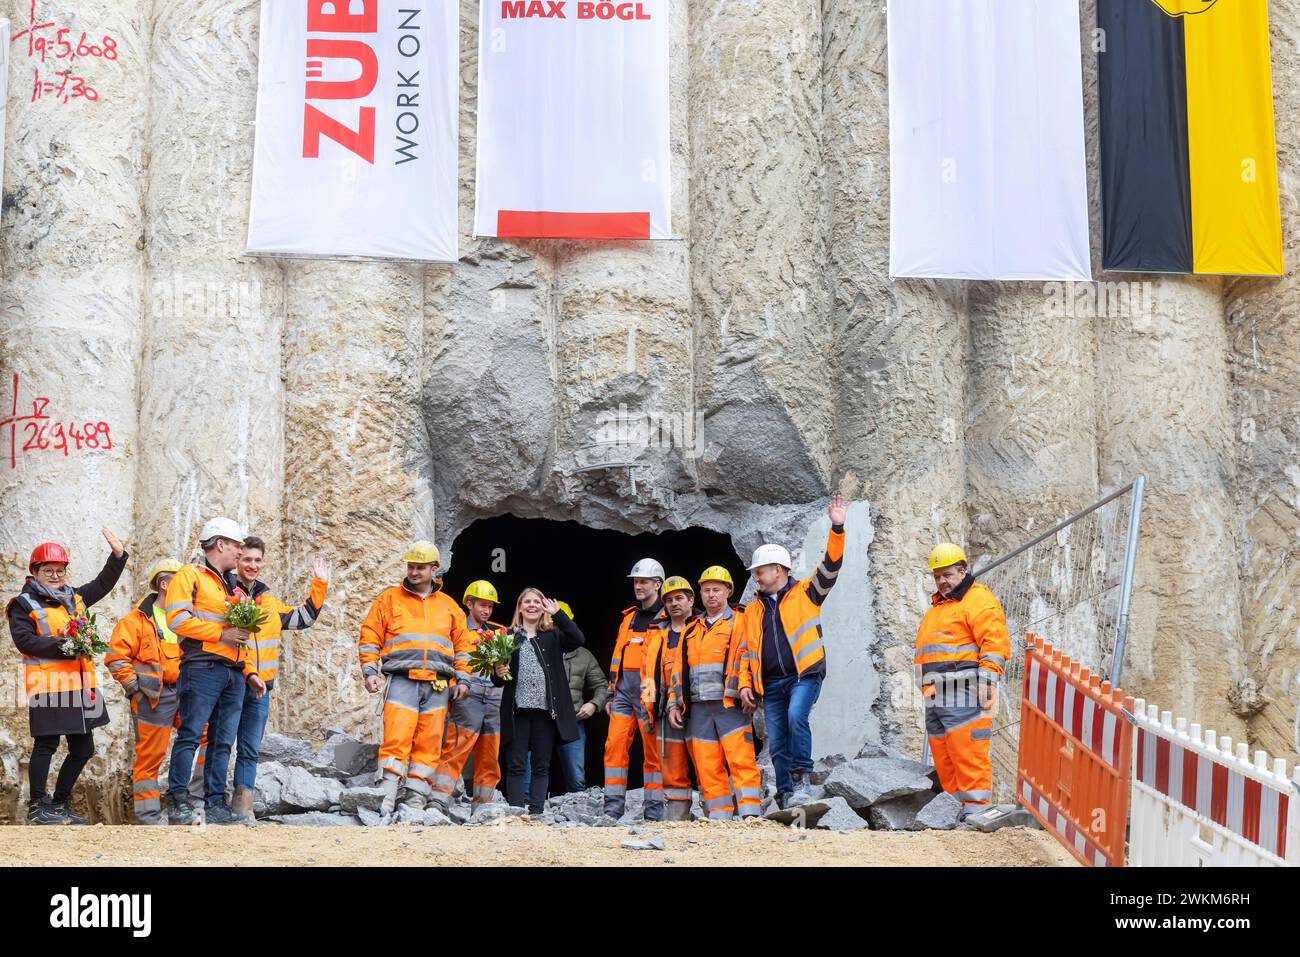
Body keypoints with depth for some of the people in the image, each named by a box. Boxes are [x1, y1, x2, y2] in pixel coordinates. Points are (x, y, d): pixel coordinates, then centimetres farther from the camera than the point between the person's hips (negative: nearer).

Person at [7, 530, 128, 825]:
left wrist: (118, 555, 16)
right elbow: (24, 640, -13)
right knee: (46, 744, -6)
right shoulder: (25, 604, -2)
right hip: (48, 686, -7)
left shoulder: (75, 598, 17)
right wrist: (60, 644, -21)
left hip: (79, 684, 7)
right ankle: (37, 807, 4)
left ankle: (60, 805, 22)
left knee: (83, 748, 11)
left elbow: (102, 584, 27)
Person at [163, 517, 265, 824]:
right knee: (191, 735, -9)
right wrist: (221, 633, -12)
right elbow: (177, 618, -12)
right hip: (203, 669, -8)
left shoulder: (232, 584, 26)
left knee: (223, 741, 6)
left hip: (234, 673, 8)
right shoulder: (190, 575, 1)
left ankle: (215, 804, 8)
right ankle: (178, 802, -6)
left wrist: (250, 672, 18)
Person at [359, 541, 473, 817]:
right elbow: (370, 637, 9)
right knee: (396, 737, -15)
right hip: (402, 680, -3)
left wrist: (462, 679, 10)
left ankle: (415, 799, 4)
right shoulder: (390, 598, 12)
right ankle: (387, 797, -14)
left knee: (428, 743, -1)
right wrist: (370, 672, -3)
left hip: (438, 684, 3)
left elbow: (462, 644, 20)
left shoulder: (448, 605, 19)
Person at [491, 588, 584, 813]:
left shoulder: (553, 635, 10)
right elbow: (497, 680, 12)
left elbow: (578, 640, -9)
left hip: (546, 709, 1)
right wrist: (498, 674, -12)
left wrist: (557, 614, -13)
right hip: (517, 709, 0)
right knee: (516, 765, -1)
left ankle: (536, 812, 6)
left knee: (542, 765, 3)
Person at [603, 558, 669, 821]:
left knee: (653, 751, -3)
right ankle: (613, 807, 2)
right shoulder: (629, 618, 20)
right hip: (624, 691, 6)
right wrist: (611, 693, 19)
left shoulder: (667, 619, 0)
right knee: (615, 745, -1)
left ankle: (654, 812, 1)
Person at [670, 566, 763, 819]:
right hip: (698, 709, 5)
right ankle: (719, 818, 4)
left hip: (731, 705, -5)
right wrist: (674, 703, 14)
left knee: (741, 761, -14)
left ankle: (750, 815, -16)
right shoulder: (691, 631, 22)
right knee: (707, 767, 1)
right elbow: (679, 671, 23)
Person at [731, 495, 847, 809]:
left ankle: (801, 772, -14)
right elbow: (745, 650, 20)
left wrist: (837, 529, -18)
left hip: (804, 674, -5)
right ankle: (787, 795, 11)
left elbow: (829, 568, -6)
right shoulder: (752, 610, 19)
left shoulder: (805, 593, 6)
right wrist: (744, 683, 7)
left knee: (796, 716, -29)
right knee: (777, 743, 3)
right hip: (770, 683, 5)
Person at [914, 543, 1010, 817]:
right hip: (936, 695, 9)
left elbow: (996, 642, -14)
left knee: (967, 749, -13)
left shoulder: (978, 600, -3)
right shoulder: (938, 605, 27)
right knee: (942, 753, 8)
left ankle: (975, 804, -13)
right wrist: (927, 686, 27)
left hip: (963, 692, -9)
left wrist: (987, 679, -21)